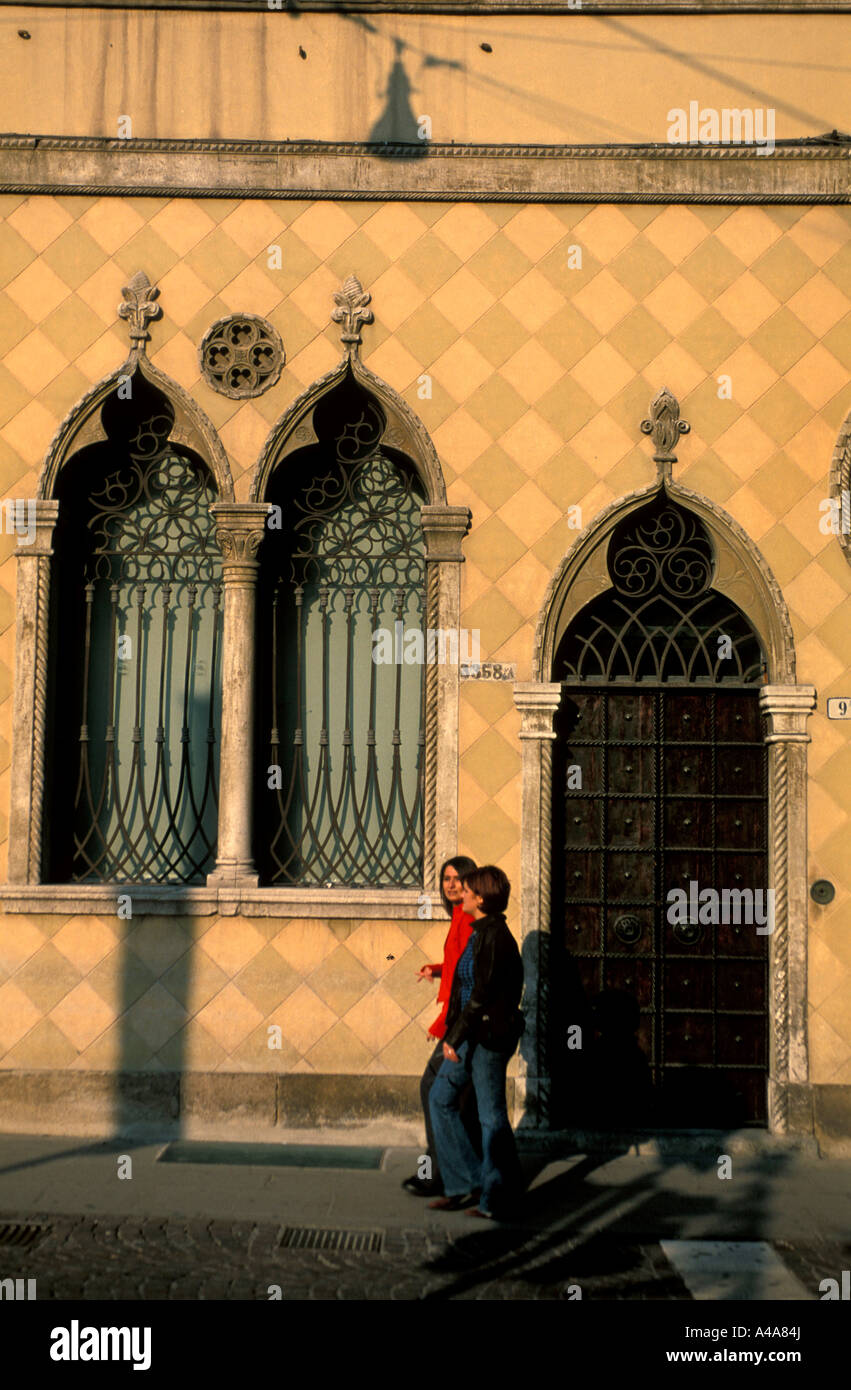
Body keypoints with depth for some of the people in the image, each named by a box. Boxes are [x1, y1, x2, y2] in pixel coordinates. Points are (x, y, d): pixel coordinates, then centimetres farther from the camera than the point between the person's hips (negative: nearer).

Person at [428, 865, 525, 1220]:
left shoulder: (495, 937, -18)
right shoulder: (480, 932, 11)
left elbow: (482, 995, -20)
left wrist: (454, 1037, -18)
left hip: (489, 1034, -10)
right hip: (469, 1034, 10)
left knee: (491, 1114, 0)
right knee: (441, 1097, 14)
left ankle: (495, 1198, 11)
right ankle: (466, 1184, 19)